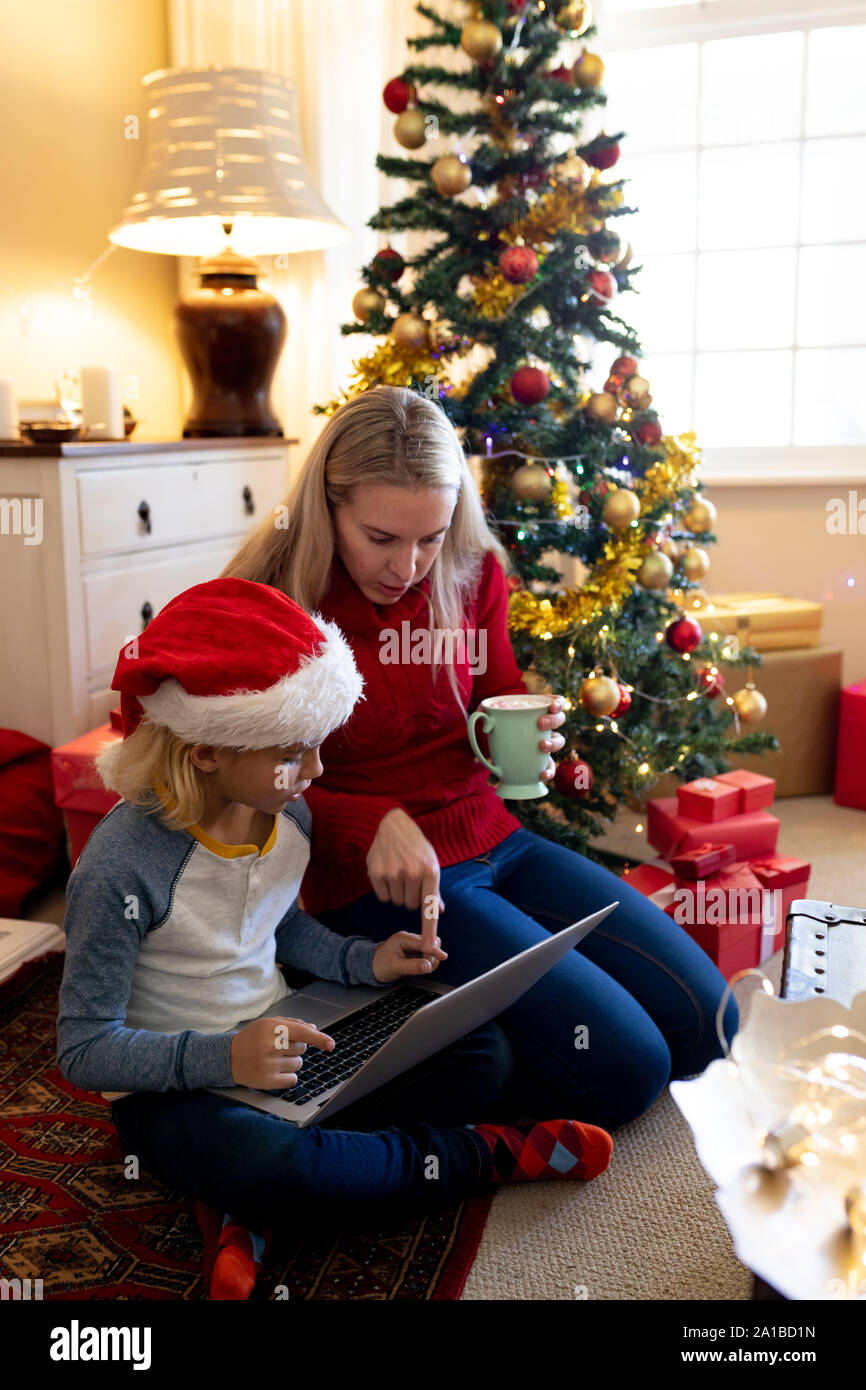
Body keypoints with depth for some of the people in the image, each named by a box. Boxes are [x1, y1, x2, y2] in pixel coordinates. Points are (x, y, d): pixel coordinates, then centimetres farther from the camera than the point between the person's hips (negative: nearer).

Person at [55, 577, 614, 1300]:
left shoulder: (289, 816, -4)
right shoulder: (122, 868, -26)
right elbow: (85, 1050, -20)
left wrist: (364, 961, -1)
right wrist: (223, 1058, -34)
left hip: (284, 1038, 7)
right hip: (171, 1086, -6)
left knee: (487, 1052, -4)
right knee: (264, 1162, -40)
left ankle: (252, 1207, -14)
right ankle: (480, 1153, -13)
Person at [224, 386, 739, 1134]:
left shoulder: (473, 573, 1)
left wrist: (529, 734, -8)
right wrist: (373, 825, -27)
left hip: (496, 840, 7)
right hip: (380, 880, -6)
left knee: (704, 1022, 1)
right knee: (625, 1067, -16)